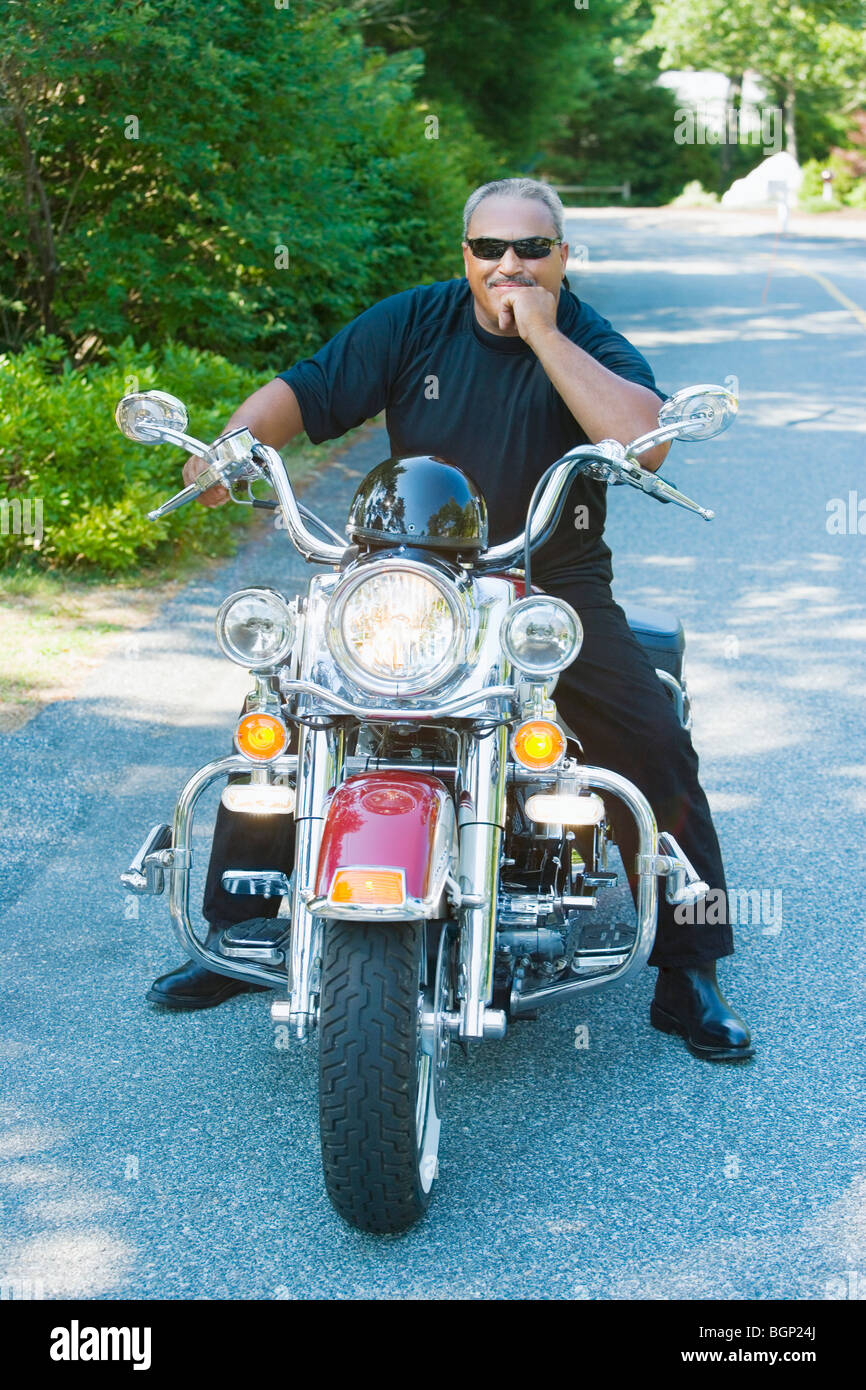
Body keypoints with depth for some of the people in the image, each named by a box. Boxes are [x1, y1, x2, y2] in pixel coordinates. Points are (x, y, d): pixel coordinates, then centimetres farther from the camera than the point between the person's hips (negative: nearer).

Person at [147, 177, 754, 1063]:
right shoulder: (413, 322, 1)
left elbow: (645, 442, -25)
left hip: (555, 591, -1)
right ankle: (238, 939, 12)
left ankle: (687, 976, 1)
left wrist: (542, 334, -23)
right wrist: (236, 440, -24)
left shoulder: (591, 342, -5)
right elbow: (305, 390, -3)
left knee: (656, 749, -15)